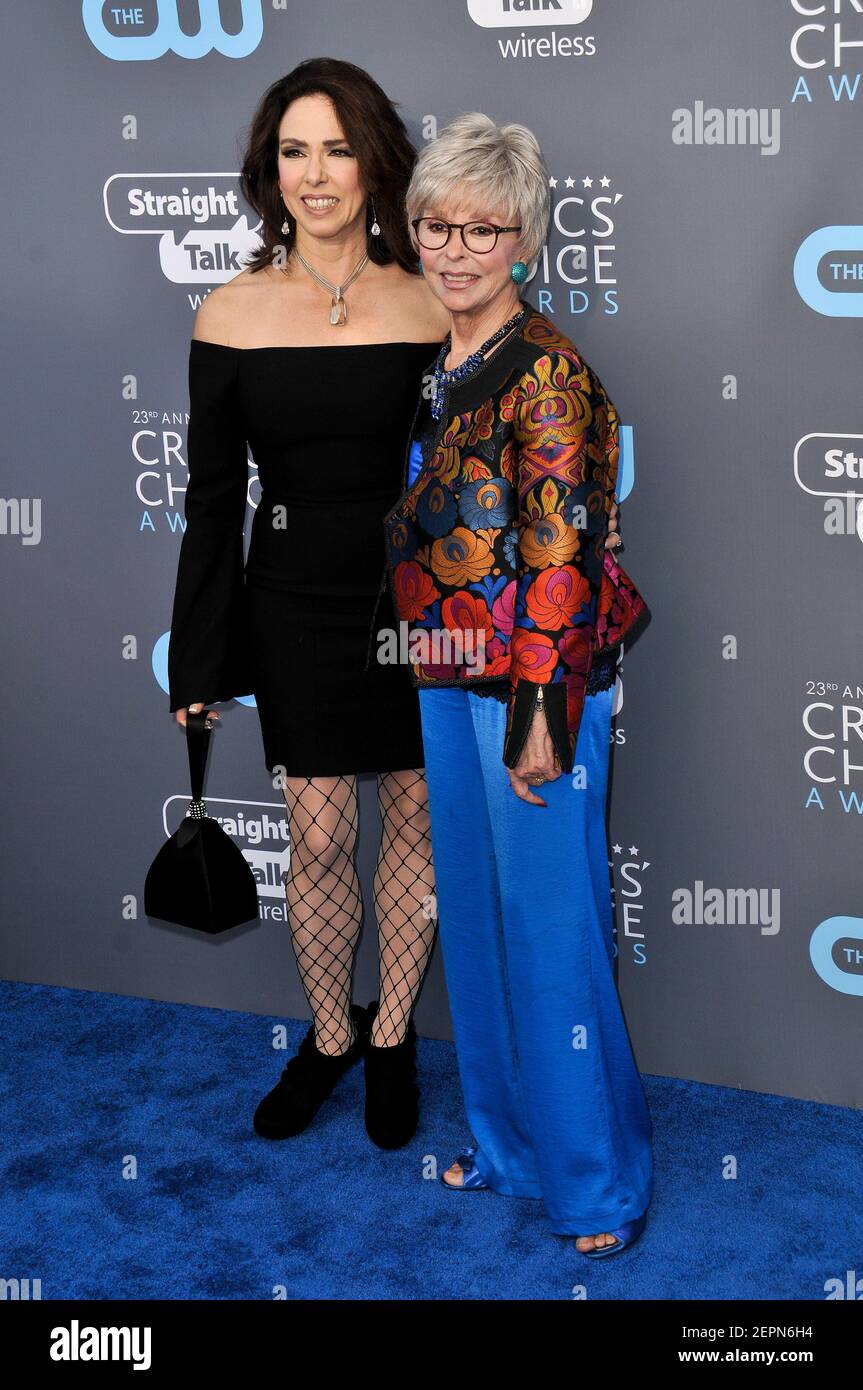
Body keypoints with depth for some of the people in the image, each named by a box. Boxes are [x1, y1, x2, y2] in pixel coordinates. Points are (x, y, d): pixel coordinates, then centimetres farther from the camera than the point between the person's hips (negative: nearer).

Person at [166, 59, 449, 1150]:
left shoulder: (429, 307, -4)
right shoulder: (231, 315, -4)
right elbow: (213, 502, 0)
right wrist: (196, 668, 1)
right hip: (298, 607, 0)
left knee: (418, 820, 10)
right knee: (319, 838, 7)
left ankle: (391, 1037, 30)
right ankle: (328, 1037, 30)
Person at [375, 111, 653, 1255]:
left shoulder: (547, 370, -14)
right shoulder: (444, 367, 10)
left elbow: (559, 557, -18)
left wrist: (542, 713, -20)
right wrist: (431, 665, 17)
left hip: (534, 683, -8)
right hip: (449, 683, 8)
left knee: (552, 924, 0)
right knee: (474, 912, 17)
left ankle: (600, 1178, 16)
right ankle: (507, 1138, 34)